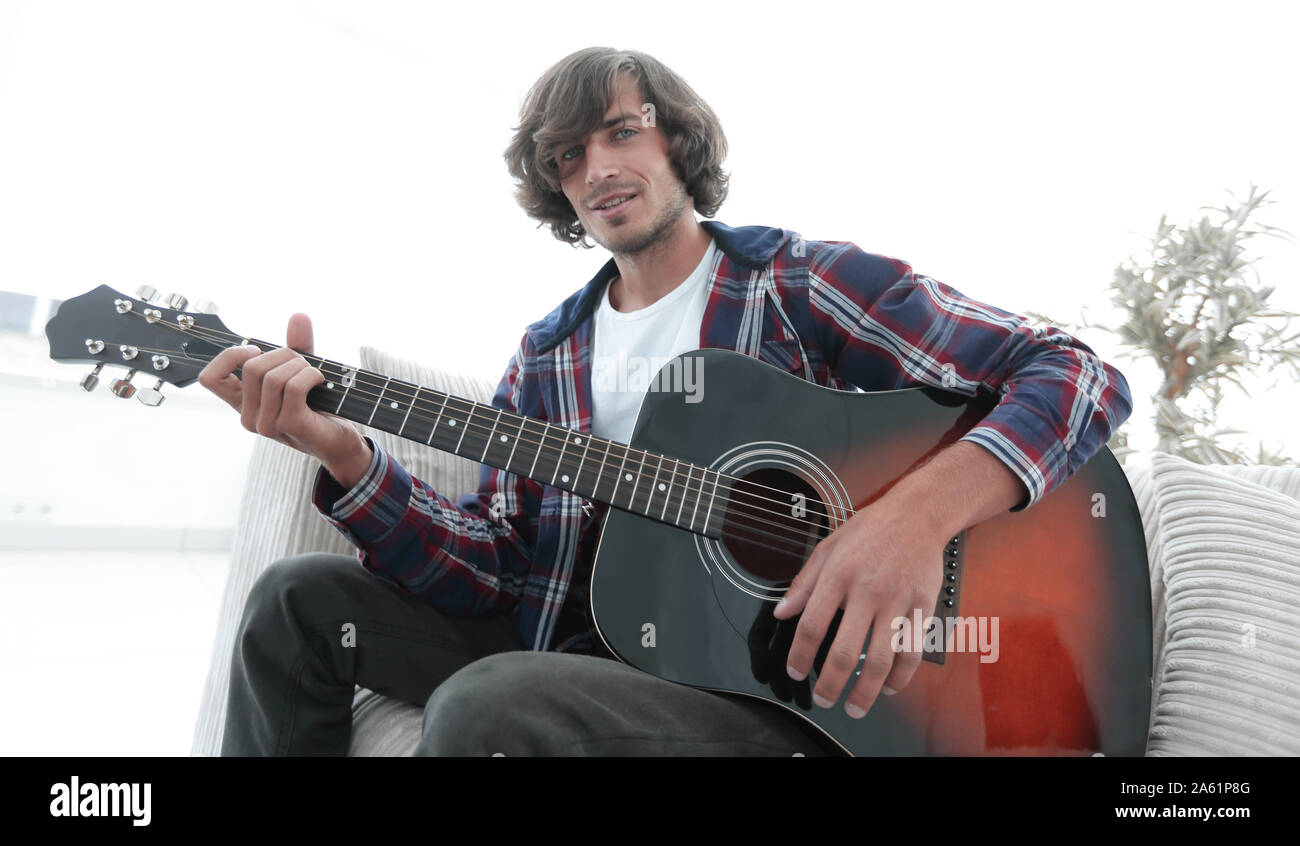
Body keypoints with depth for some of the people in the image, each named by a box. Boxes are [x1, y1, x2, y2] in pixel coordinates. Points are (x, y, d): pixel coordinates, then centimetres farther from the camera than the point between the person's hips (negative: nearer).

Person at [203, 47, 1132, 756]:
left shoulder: (803, 281, -2)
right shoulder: (548, 353, 12)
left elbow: (1078, 374, -8)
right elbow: (489, 569, 4)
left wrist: (921, 511, -27)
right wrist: (343, 451, -11)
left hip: (775, 676, -5)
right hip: (575, 648, 6)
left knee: (488, 708, -33)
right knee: (302, 596, 1)